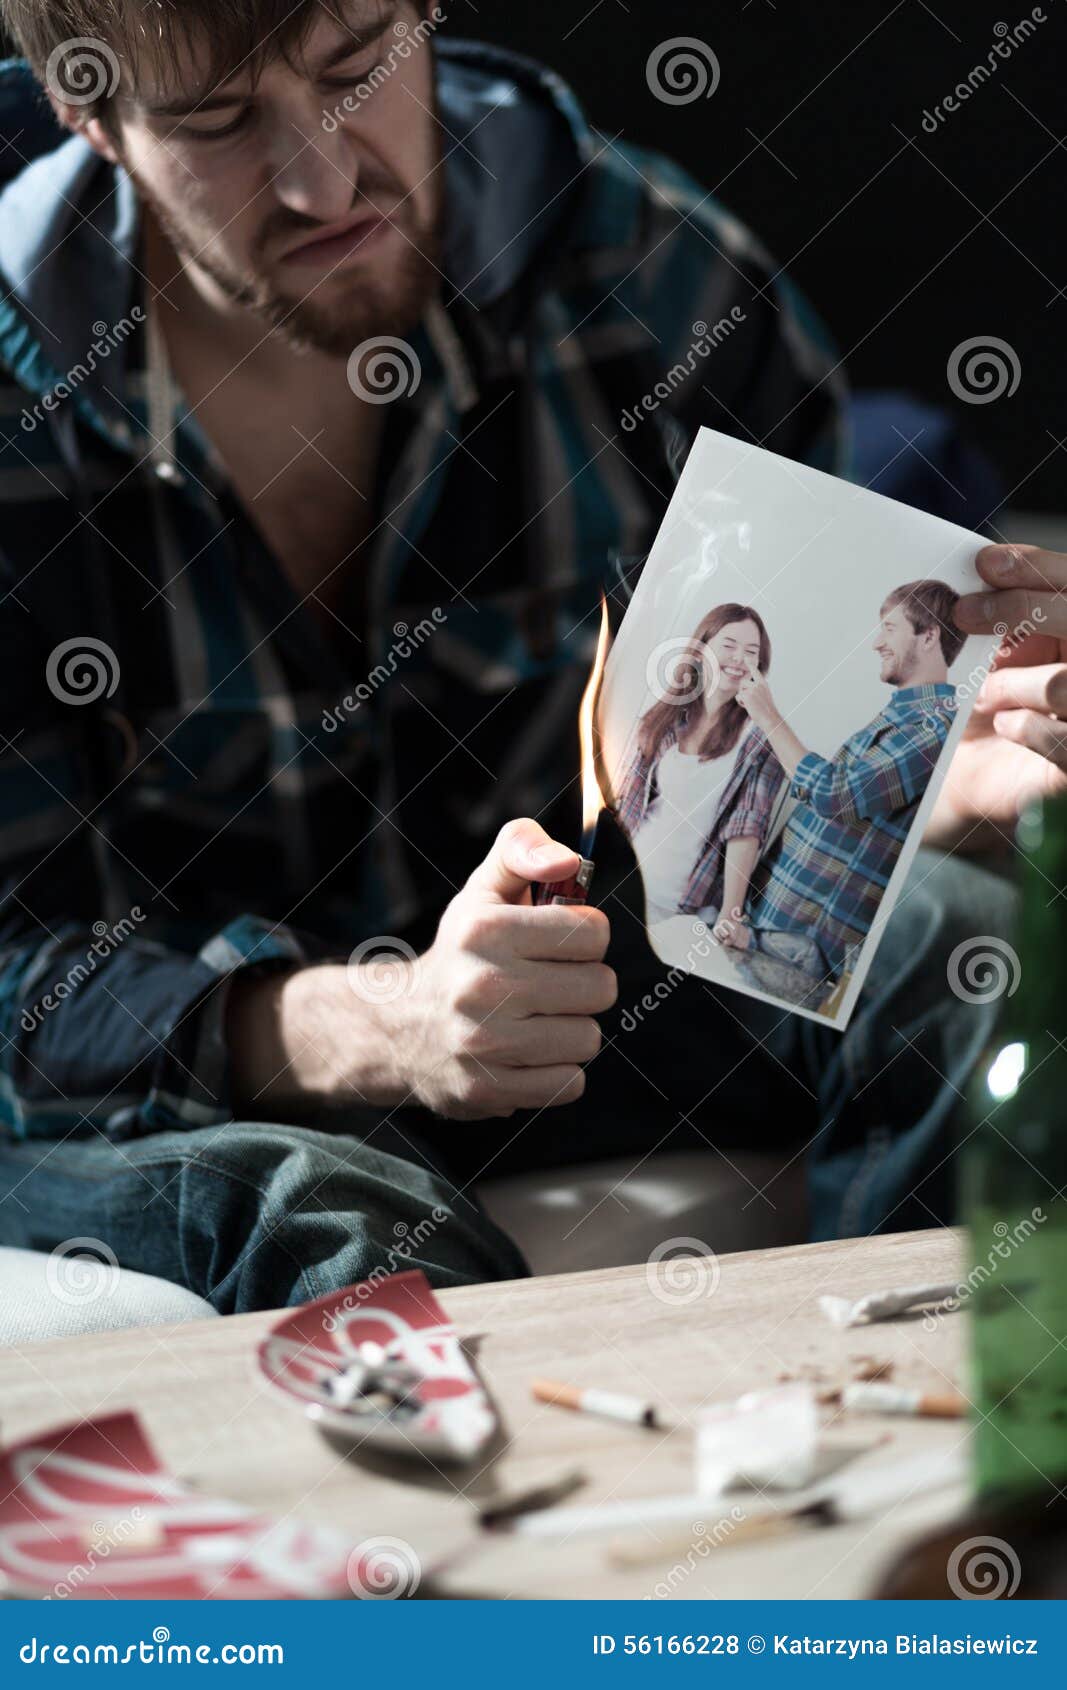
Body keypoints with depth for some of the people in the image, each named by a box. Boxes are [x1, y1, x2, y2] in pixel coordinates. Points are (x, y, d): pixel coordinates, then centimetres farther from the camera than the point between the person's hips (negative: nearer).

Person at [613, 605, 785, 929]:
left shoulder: (761, 734, -8)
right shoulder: (666, 717, 5)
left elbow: (747, 825, -15)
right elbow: (629, 801, 10)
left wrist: (730, 914, -22)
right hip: (623, 885, 4)